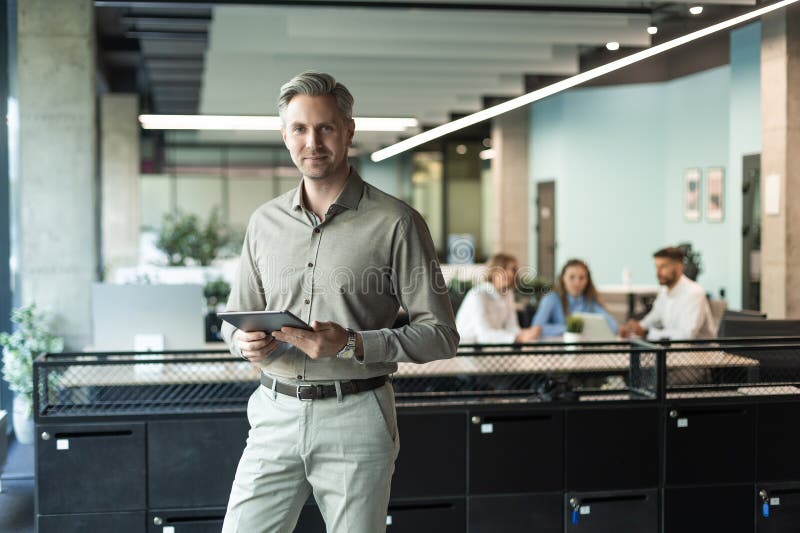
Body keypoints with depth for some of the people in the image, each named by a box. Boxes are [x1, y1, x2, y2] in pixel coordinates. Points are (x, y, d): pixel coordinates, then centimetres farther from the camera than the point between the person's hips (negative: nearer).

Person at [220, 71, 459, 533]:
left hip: (355, 419, -3)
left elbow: (441, 334, -6)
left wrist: (353, 344, -19)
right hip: (275, 414, 4)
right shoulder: (265, 222, 10)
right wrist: (247, 342, -5)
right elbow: (236, 317, 19)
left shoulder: (395, 223, -5)